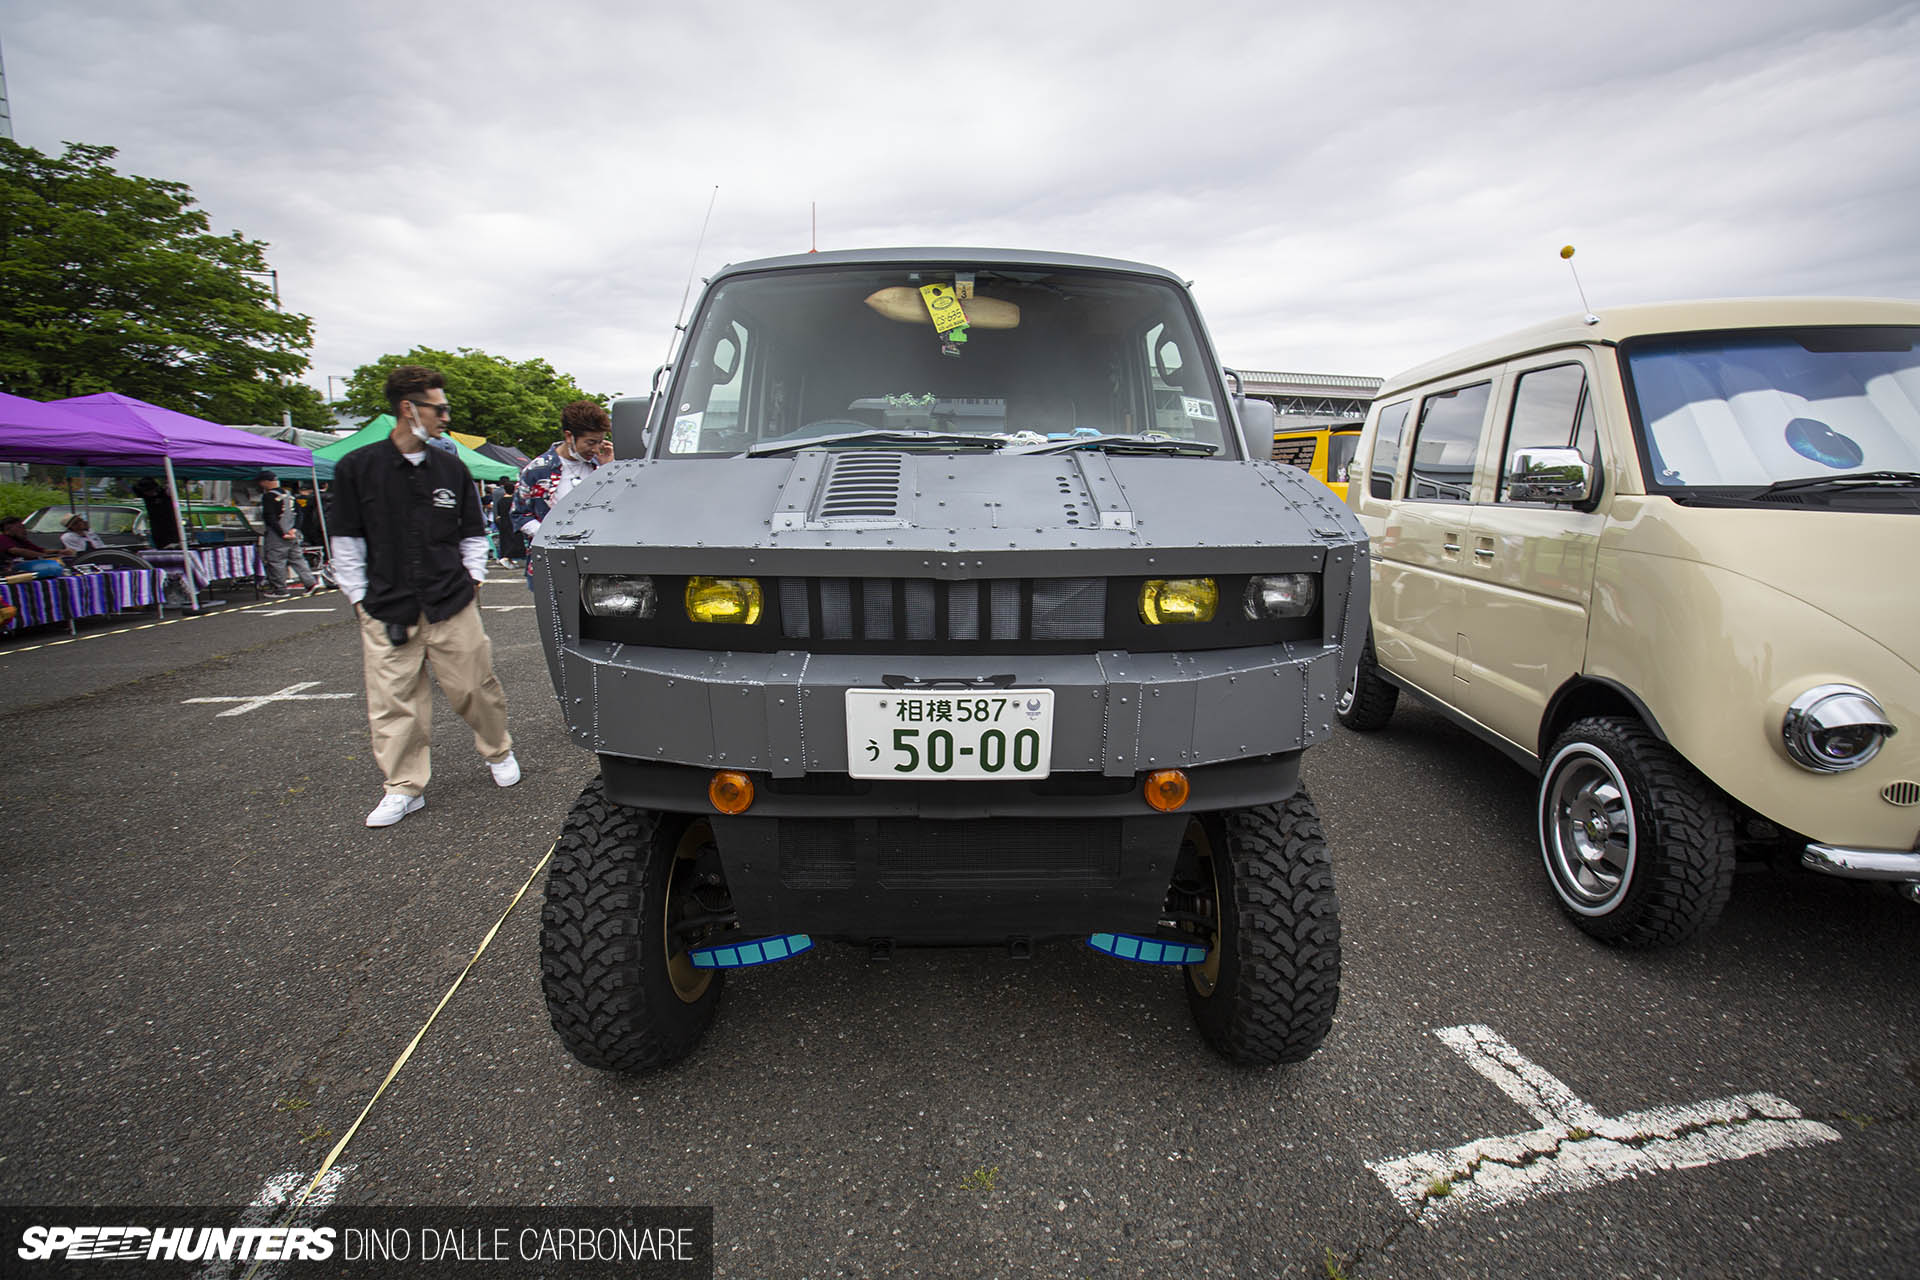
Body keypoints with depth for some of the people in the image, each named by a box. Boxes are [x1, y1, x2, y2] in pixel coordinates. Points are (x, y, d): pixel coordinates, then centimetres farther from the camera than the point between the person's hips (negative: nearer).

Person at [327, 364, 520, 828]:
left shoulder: (452, 468, 7)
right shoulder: (357, 468, 1)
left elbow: (472, 534, 16)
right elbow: (346, 541, 5)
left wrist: (472, 580, 7)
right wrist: (360, 598, 3)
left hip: (452, 607, 1)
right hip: (386, 612, -1)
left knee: (474, 688, 4)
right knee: (393, 703, 2)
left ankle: (498, 752, 29)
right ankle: (404, 787, 16)